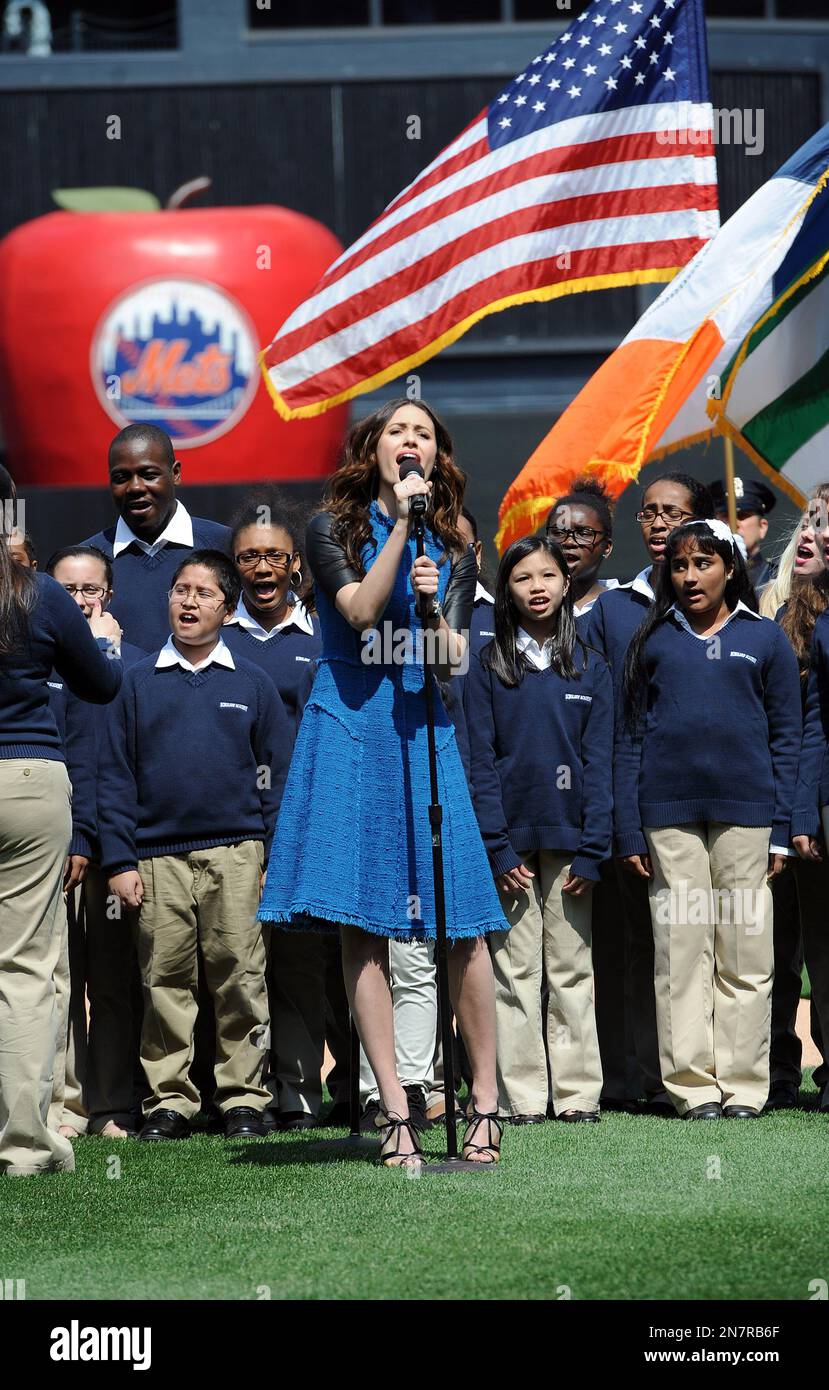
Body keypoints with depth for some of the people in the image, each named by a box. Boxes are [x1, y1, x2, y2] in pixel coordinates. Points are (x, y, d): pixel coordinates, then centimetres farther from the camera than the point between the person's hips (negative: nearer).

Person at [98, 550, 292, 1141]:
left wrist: (279, 856, 1)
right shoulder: (139, 682, 10)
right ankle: (169, 1100, 7)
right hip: (158, 858, 1)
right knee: (165, 982, 1)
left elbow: (279, 775, 10)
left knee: (240, 979, -2)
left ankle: (243, 1098, 4)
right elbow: (115, 776, 8)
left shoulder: (252, 684, 10)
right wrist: (119, 860, 0)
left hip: (235, 854, -1)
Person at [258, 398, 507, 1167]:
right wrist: (400, 526, -13)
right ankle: (395, 1112, -2)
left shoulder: (453, 550, 13)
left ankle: (486, 1102, 3)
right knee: (360, 926, -5)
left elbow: (451, 662, 3)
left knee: (464, 923, -6)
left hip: (421, 728, 2)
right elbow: (362, 612, -12)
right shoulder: (333, 528, 5)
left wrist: (433, 606, -15)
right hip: (349, 728, -2)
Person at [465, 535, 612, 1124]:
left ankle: (579, 1091, 8)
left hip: (569, 837, 1)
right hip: (511, 837, -1)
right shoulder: (487, 668, 4)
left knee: (572, 970, 4)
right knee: (515, 970, -1)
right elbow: (480, 763, 0)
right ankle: (523, 1095, 3)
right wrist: (498, 848, -9)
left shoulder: (590, 668, 8)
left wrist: (592, 850, -5)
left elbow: (598, 764, 4)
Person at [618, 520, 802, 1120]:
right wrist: (628, 831, 1)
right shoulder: (653, 641, 12)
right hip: (668, 816, 1)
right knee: (681, 952, -1)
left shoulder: (765, 638, 9)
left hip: (745, 811, -1)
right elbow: (631, 737, 9)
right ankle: (692, 1085, 3)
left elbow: (786, 737, 7)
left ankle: (742, 1085, 5)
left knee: (745, 955, -1)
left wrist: (781, 830, -1)